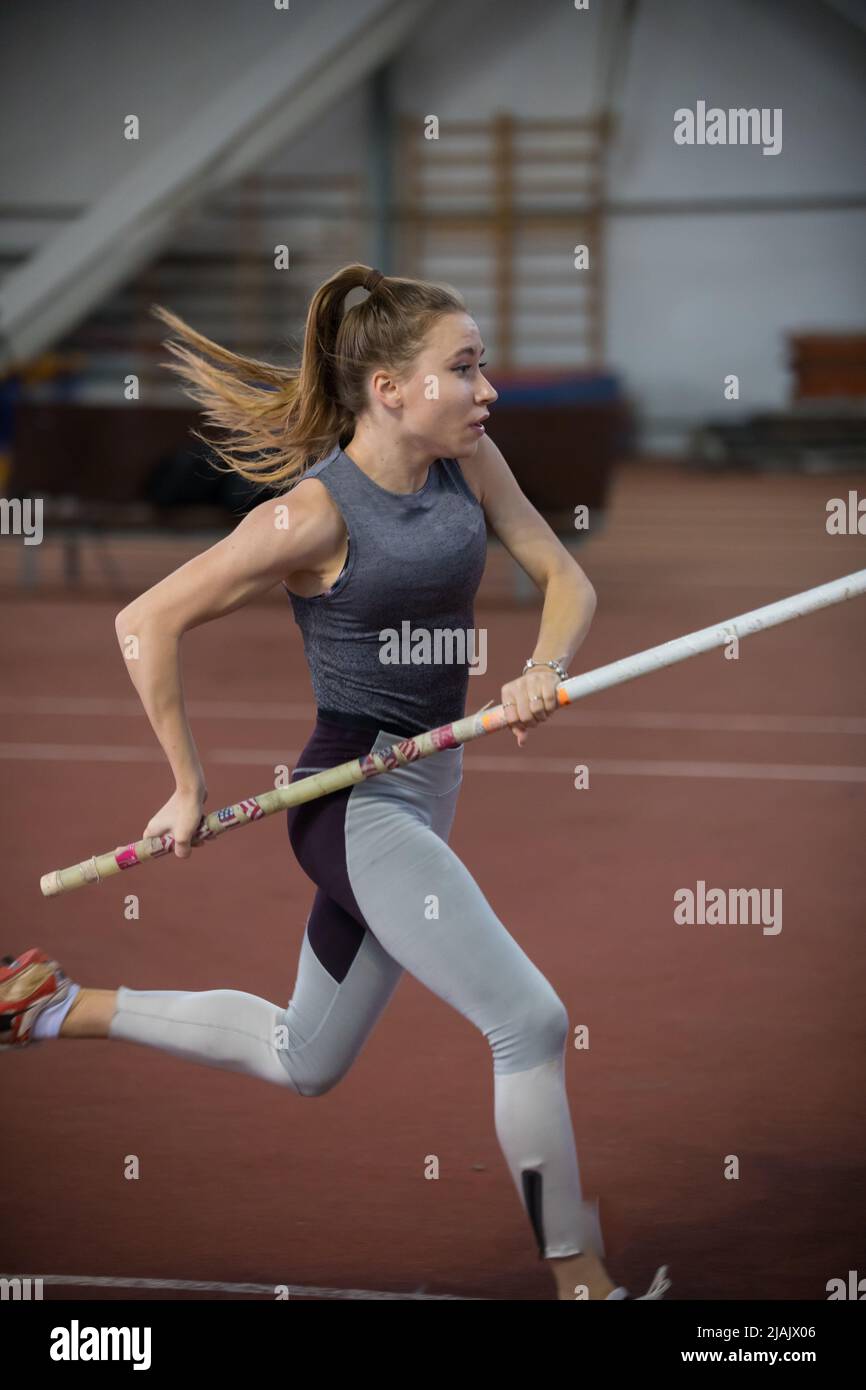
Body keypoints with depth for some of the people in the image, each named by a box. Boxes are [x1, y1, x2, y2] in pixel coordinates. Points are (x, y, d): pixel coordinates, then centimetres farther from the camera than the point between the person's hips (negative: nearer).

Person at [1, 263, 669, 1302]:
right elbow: (147, 623, -14)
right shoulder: (316, 513, -19)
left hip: (428, 791, 9)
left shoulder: (469, 465, 0)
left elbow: (564, 578, 2)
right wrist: (188, 785, -9)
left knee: (304, 1061, 22)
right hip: (356, 801, -9)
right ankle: (583, 1284, -6)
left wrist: (542, 670, -20)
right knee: (531, 1023, -16)